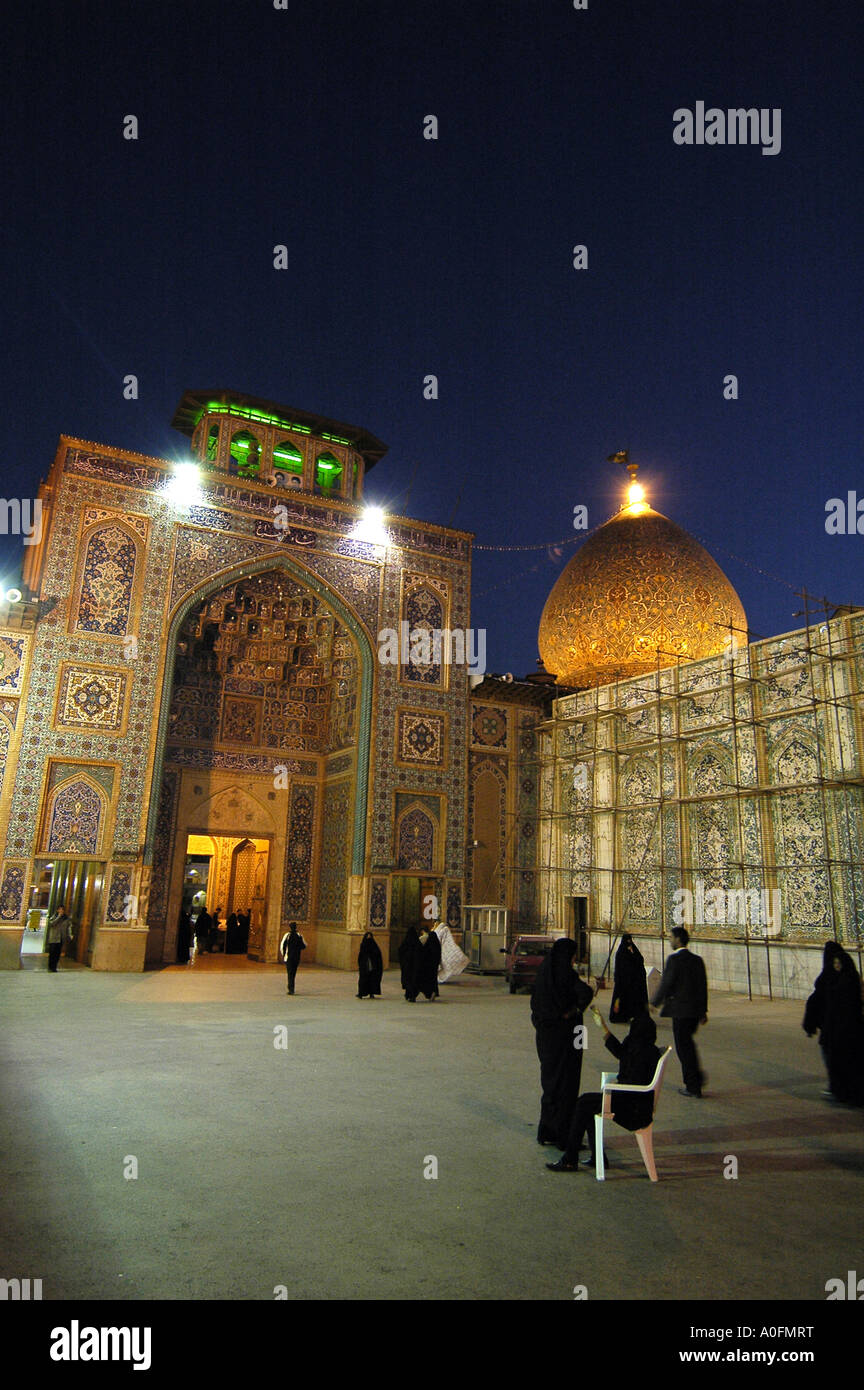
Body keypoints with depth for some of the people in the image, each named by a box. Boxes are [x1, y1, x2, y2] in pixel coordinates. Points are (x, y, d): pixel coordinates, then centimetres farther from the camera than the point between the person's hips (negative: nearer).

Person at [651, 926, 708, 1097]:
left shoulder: (674, 958, -14)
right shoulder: (697, 960, 9)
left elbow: (666, 983, -14)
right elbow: (703, 985, 12)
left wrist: (654, 1003, -3)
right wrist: (703, 1010, 18)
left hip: (680, 1009, -8)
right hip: (695, 1010, 8)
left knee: (684, 1047, 2)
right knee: (687, 1043, 22)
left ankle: (693, 1086, 8)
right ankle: (697, 1076, 22)